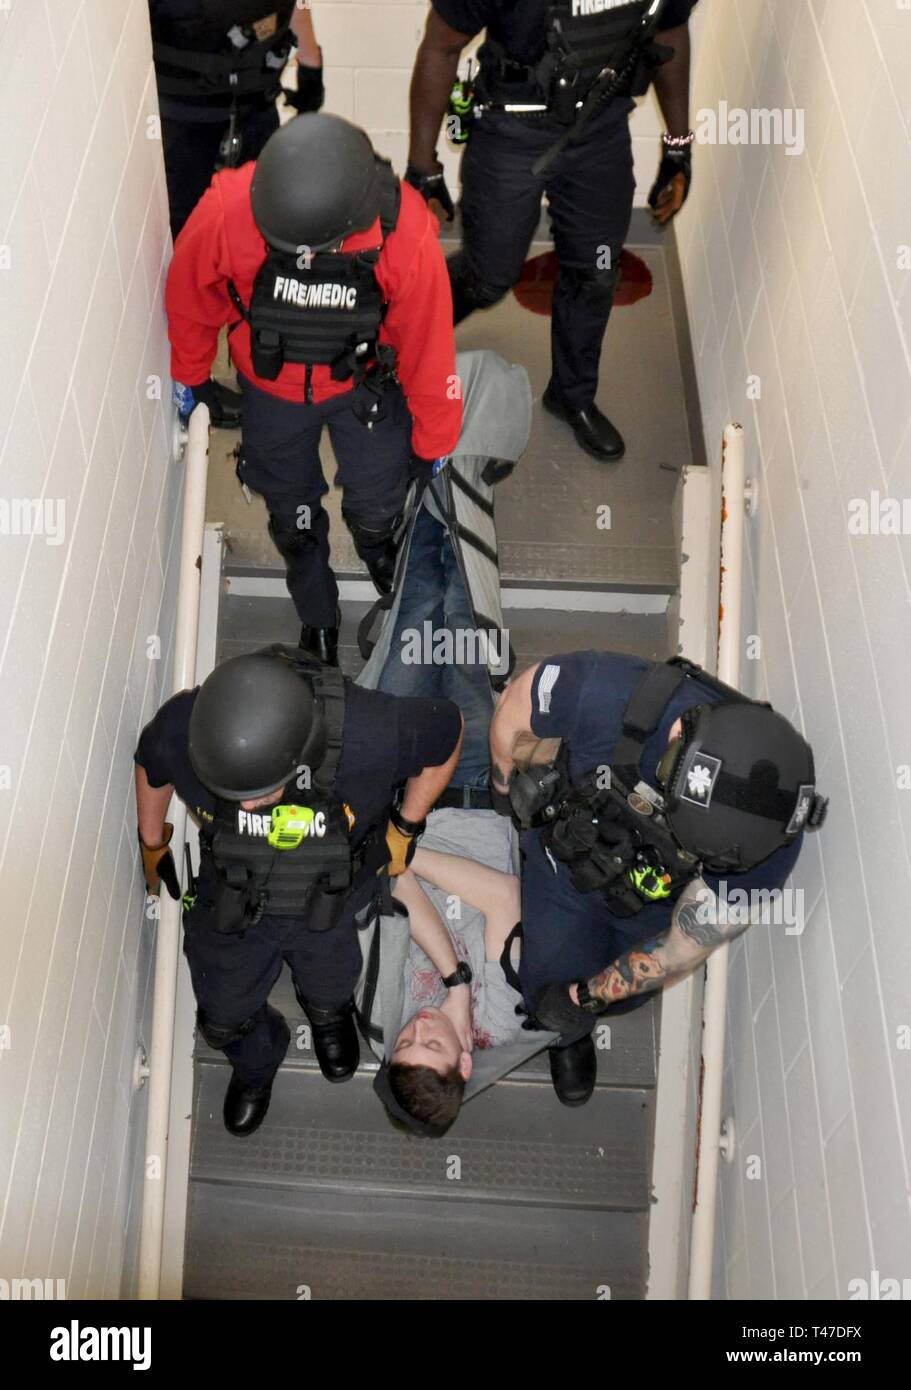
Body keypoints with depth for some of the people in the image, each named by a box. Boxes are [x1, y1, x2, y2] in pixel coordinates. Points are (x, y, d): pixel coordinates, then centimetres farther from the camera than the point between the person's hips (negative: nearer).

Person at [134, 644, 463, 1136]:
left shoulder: (371, 734, -43)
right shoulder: (179, 733, -36)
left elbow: (447, 731, -20)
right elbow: (150, 764, -9)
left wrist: (406, 827, -11)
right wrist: (152, 845, 7)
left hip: (331, 902, -1)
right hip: (231, 900, 1)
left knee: (328, 994, 30)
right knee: (225, 1018, 25)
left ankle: (329, 1014, 69)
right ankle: (255, 1065, 63)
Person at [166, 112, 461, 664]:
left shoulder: (408, 238, -35)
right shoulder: (226, 212, -35)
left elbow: (429, 349, -18)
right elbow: (190, 301, -12)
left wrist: (434, 444, -4)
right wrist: (189, 376, 6)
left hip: (365, 385, -1)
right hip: (271, 387, 1)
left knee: (377, 509, 11)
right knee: (293, 515, 18)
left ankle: (382, 557, 51)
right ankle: (318, 618, 48)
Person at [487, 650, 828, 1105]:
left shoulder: (770, 843, -38)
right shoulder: (606, 695, -46)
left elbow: (684, 948, -22)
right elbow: (515, 709, -21)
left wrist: (584, 996, -12)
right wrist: (505, 795, -3)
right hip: (568, 858, -1)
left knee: (627, 994, 20)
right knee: (550, 990, 2)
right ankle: (569, 1038, 41)